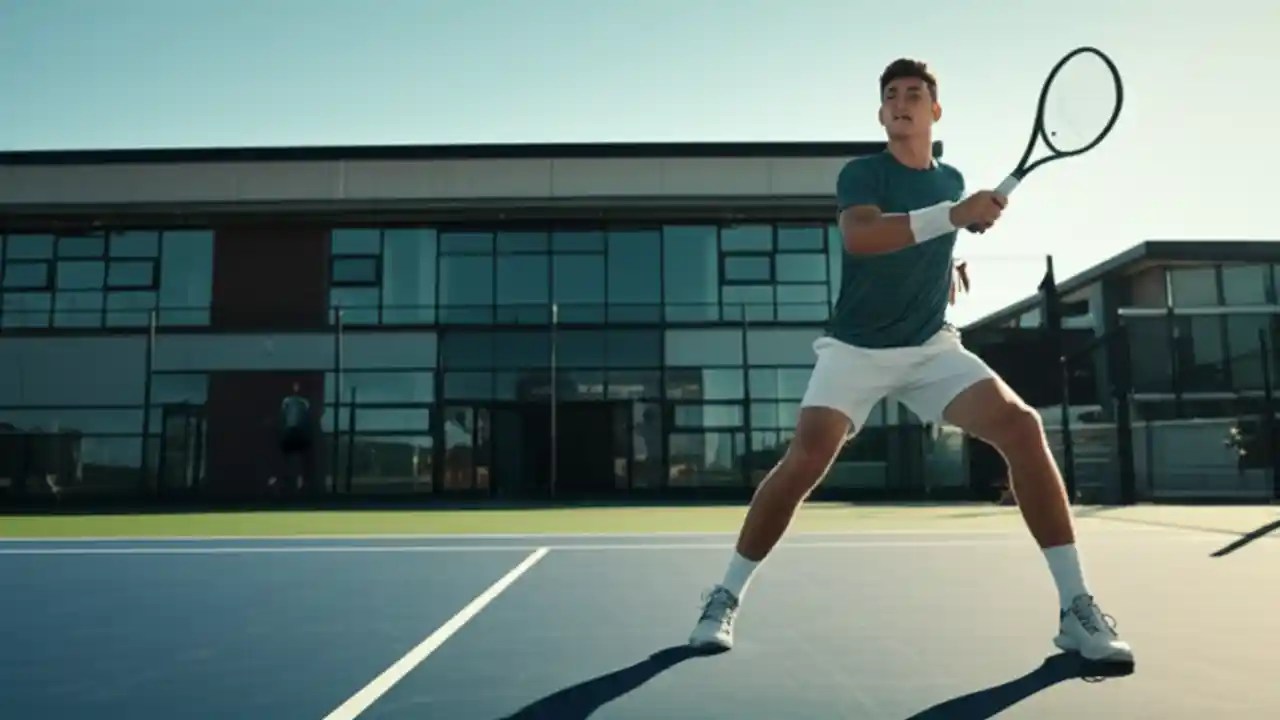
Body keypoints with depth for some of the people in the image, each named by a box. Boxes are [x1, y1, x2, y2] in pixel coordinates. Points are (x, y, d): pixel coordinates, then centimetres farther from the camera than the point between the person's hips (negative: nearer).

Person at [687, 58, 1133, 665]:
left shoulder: (952, 180, 12)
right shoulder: (861, 172, -4)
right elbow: (858, 236, -27)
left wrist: (949, 275, 13)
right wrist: (954, 215, -35)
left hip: (931, 347, 4)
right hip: (856, 347, -4)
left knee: (1022, 426, -18)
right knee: (807, 455, -23)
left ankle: (1074, 606, -10)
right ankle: (725, 597, -6)